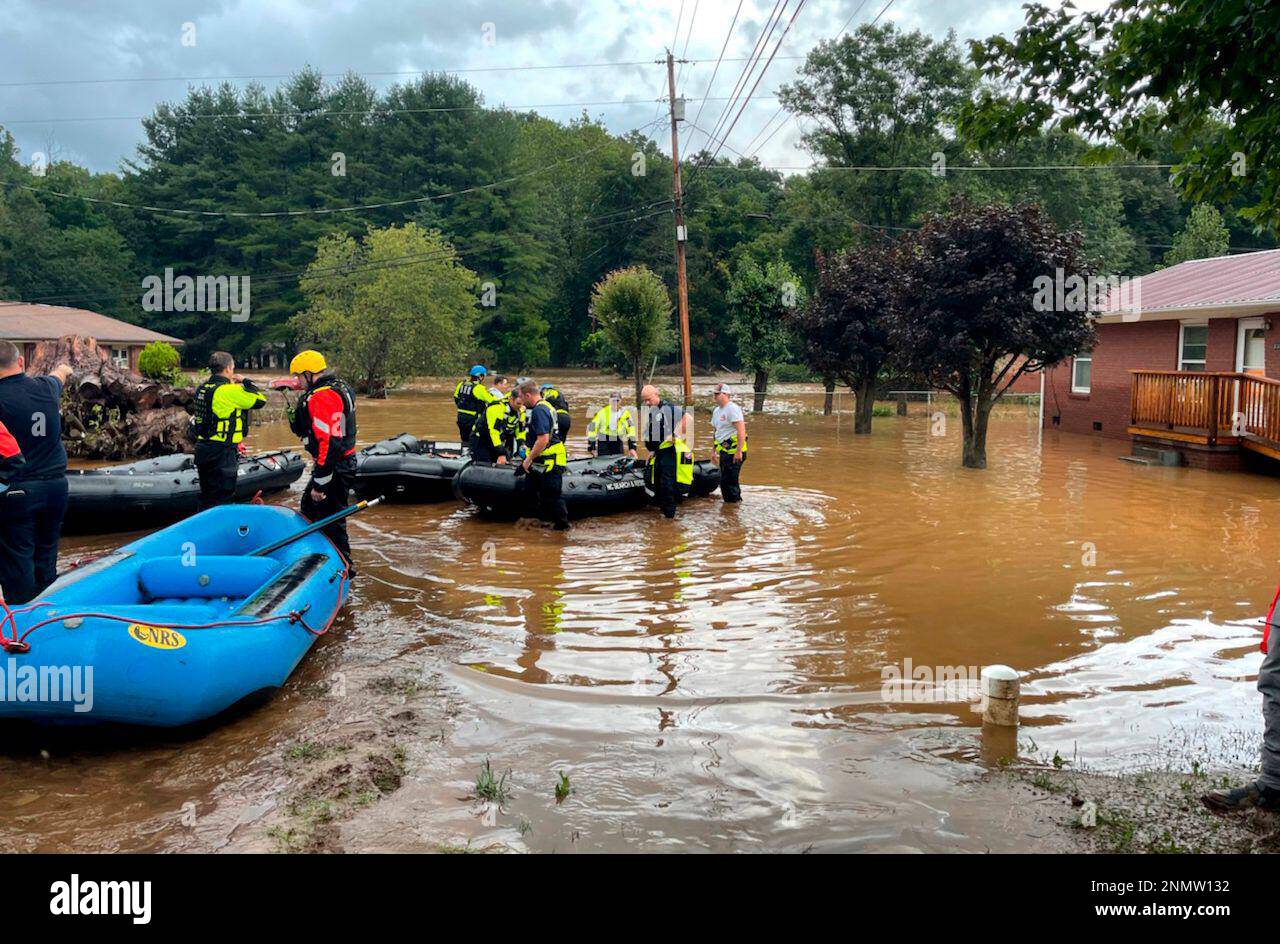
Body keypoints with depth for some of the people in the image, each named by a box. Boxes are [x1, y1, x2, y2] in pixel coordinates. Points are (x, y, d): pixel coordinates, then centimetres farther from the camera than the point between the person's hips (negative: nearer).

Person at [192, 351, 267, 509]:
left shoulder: (201, 389, 9)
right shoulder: (230, 391, -17)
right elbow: (260, 400, -13)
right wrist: (245, 382, 1)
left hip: (202, 448, 8)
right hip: (222, 454, -8)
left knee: (207, 496, 19)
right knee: (221, 498, -1)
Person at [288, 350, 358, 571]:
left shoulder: (321, 397, -22)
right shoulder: (340, 387, 11)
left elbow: (328, 443, -28)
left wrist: (320, 484, -24)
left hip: (335, 468, -11)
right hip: (345, 462, 11)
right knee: (309, 506, 24)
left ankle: (343, 565, 11)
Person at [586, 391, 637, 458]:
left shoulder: (624, 412, -4)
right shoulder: (601, 411, -12)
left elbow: (631, 429, -1)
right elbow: (592, 427, -8)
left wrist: (632, 448, -7)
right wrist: (591, 448, -9)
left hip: (618, 443, 3)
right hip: (603, 442, -3)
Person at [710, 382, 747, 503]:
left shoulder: (733, 408, -12)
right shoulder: (716, 411, 17)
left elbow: (741, 430, -19)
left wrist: (739, 451, -24)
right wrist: (714, 451, 23)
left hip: (734, 451, -9)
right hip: (723, 451, 9)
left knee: (730, 481, -9)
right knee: (724, 481, 12)